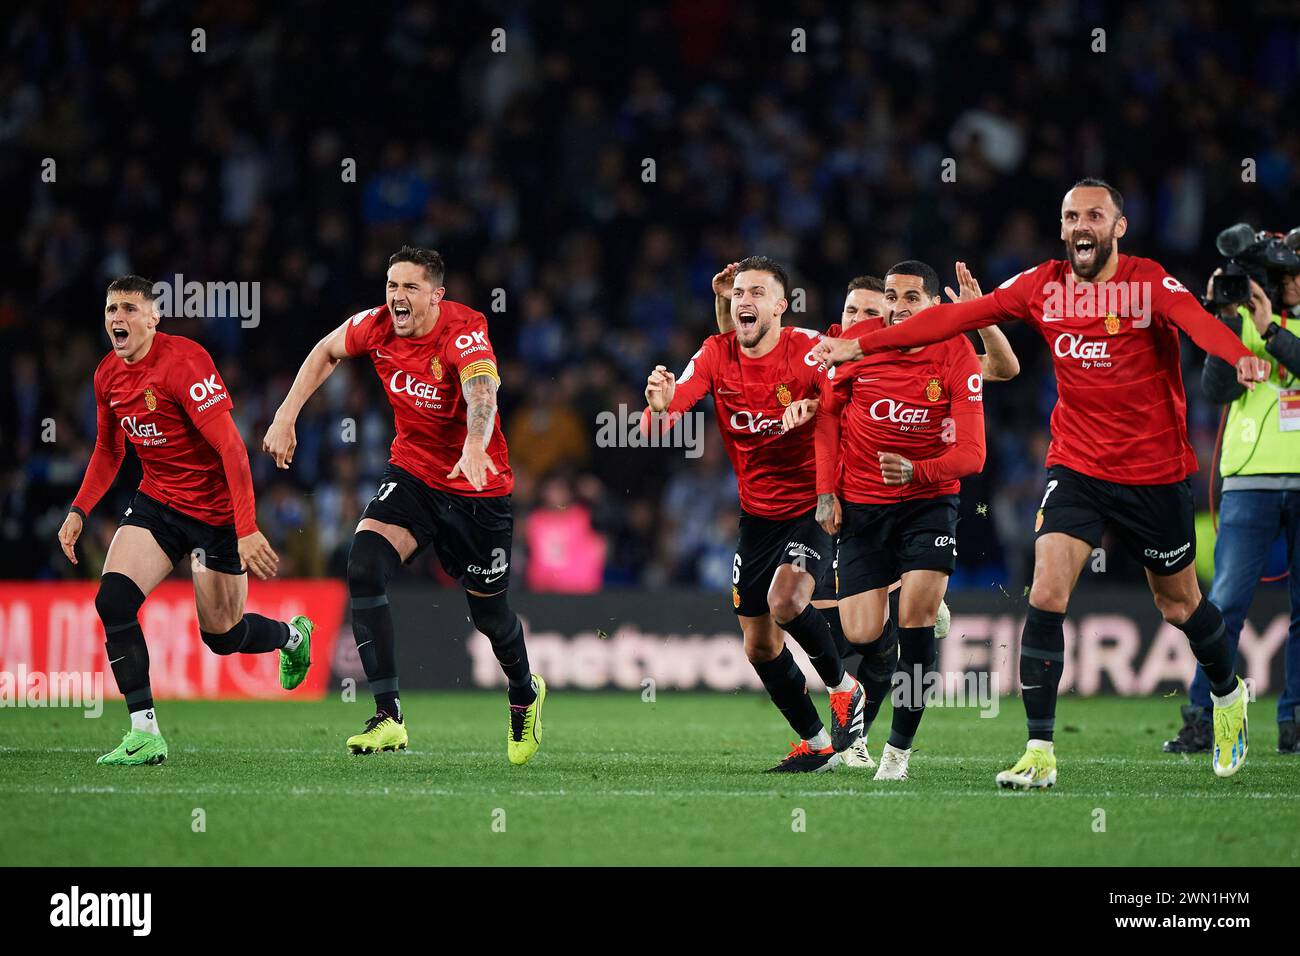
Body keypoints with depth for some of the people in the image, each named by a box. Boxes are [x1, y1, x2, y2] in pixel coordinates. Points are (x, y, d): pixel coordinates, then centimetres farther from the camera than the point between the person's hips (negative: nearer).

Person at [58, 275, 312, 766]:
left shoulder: (183, 362, -22)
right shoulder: (108, 374, 1)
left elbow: (231, 447, -25)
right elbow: (108, 450, 19)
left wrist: (247, 530, -30)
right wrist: (78, 510, 6)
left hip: (215, 511, -6)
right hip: (156, 502, 6)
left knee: (222, 636, 5)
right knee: (112, 600, -18)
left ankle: (293, 635, 41)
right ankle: (145, 735, -13)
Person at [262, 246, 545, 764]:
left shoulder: (464, 332, -25)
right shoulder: (377, 327, -10)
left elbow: (482, 393, -45)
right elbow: (326, 351, 12)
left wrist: (475, 448, -65)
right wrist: (286, 417, 6)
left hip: (478, 488, -4)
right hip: (412, 473, 4)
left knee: (489, 613, 9)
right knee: (363, 568, -21)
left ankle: (525, 692, 44)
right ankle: (388, 717, -20)